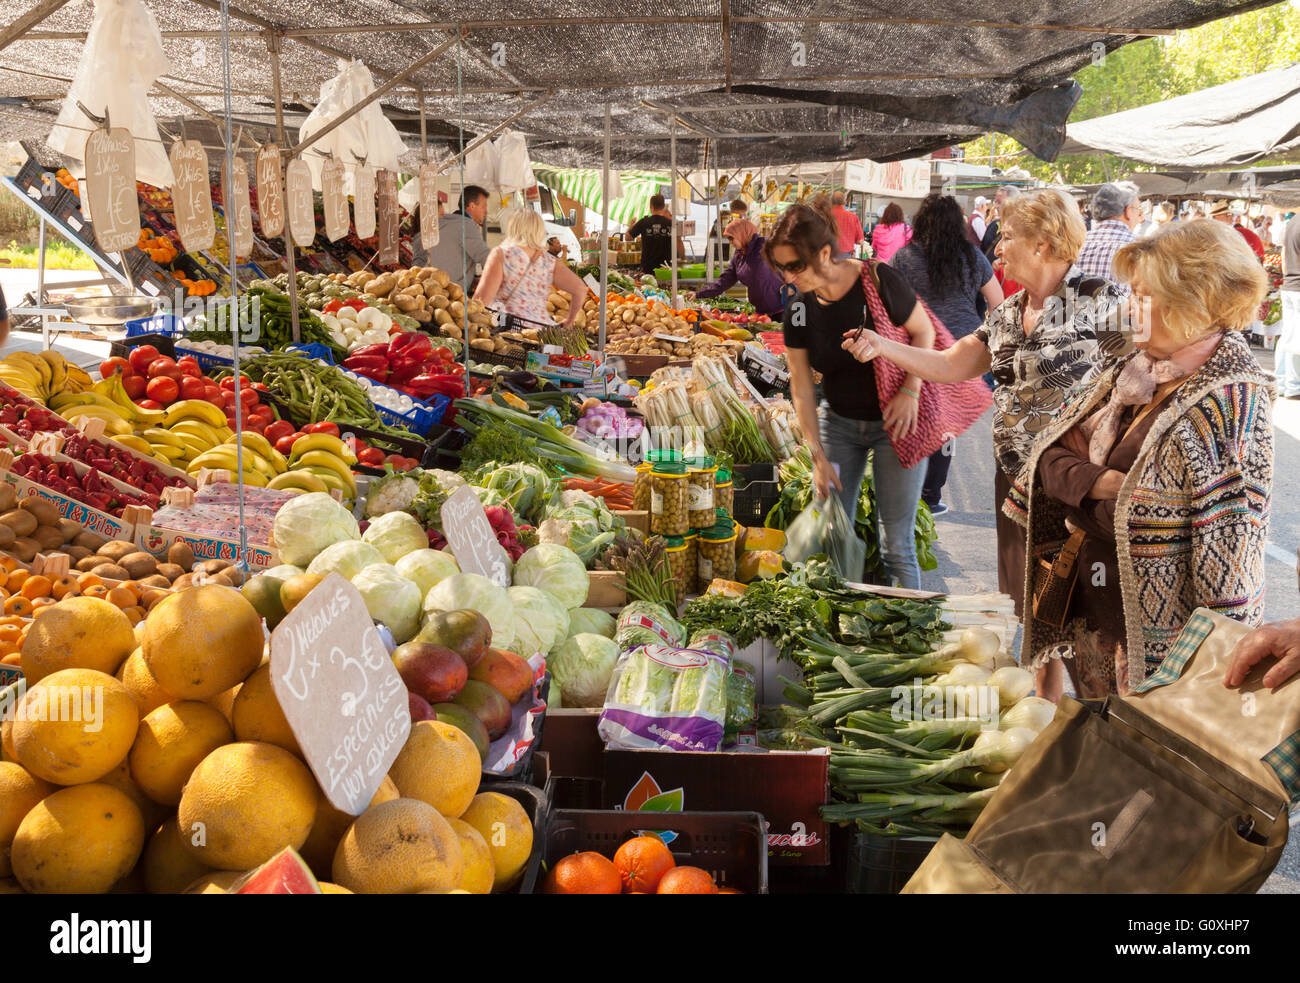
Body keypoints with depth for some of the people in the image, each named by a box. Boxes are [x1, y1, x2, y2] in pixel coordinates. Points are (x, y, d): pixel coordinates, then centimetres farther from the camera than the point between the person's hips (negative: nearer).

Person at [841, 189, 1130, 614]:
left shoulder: (1099, 301, -10)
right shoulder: (1004, 315, 12)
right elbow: (951, 366, 16)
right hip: (1013, 480, 7)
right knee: (1023, 606, 14)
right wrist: (881, 345, 8)